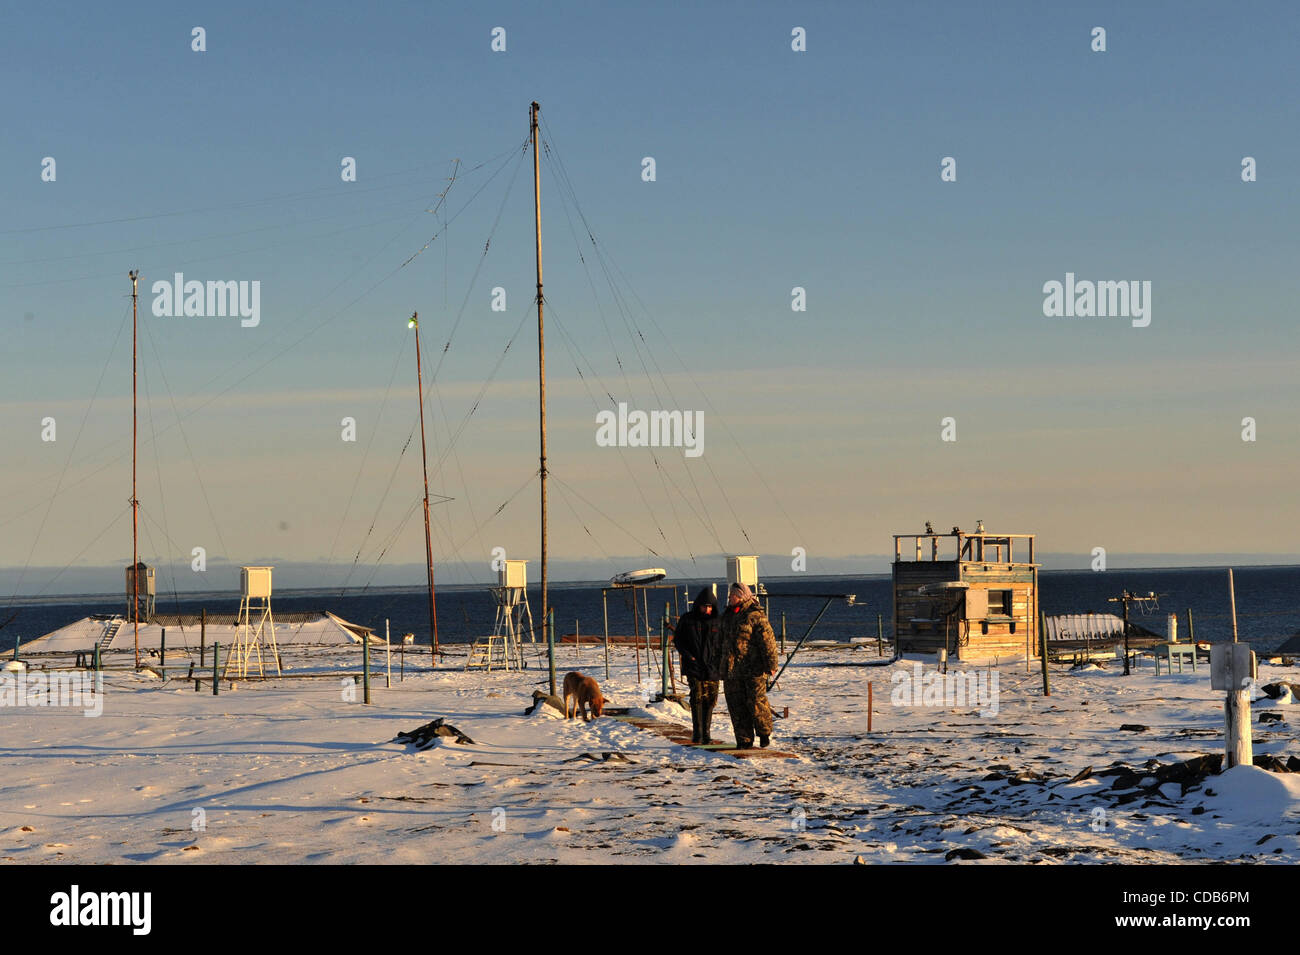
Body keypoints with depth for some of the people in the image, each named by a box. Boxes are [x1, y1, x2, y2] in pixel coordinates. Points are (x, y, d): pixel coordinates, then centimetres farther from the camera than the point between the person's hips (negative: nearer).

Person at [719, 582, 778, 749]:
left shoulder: (756, 616, -9)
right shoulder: (727, 617, 15)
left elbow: (768, 641, -12)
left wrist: (771, 664, -16)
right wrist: (724, 666, 24)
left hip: (754, 670, -7)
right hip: (732, 671, 7)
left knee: (756, 702, -6)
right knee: (737, 706, 5)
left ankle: (765, 733, 16)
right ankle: (744, 740, 12)